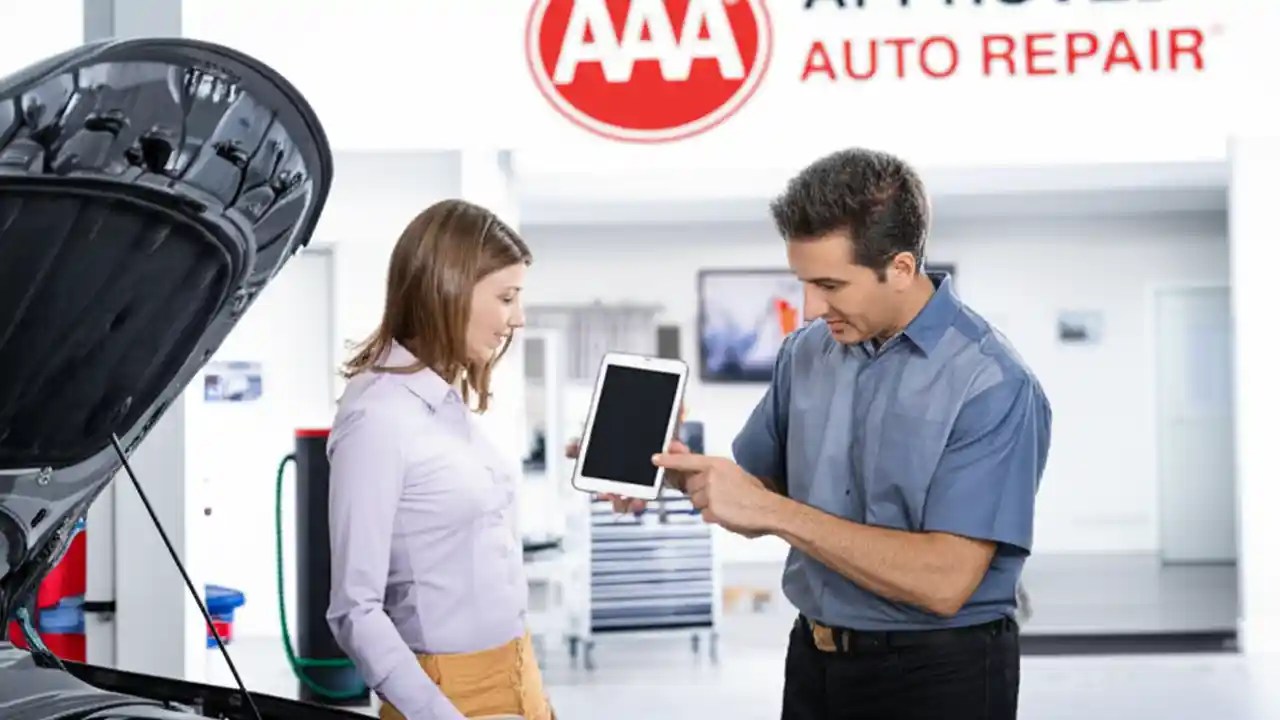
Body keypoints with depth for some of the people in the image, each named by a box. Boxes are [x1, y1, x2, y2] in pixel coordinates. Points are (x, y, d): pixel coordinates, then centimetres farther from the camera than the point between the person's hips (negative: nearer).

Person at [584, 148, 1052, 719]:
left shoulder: (992, 386, -18)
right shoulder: (804, 353, 1)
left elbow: (944, 581, -24)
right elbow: (758, 501, 12)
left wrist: (773, 510, -24)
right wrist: (687, 472, -9)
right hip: (814, 663, 6)